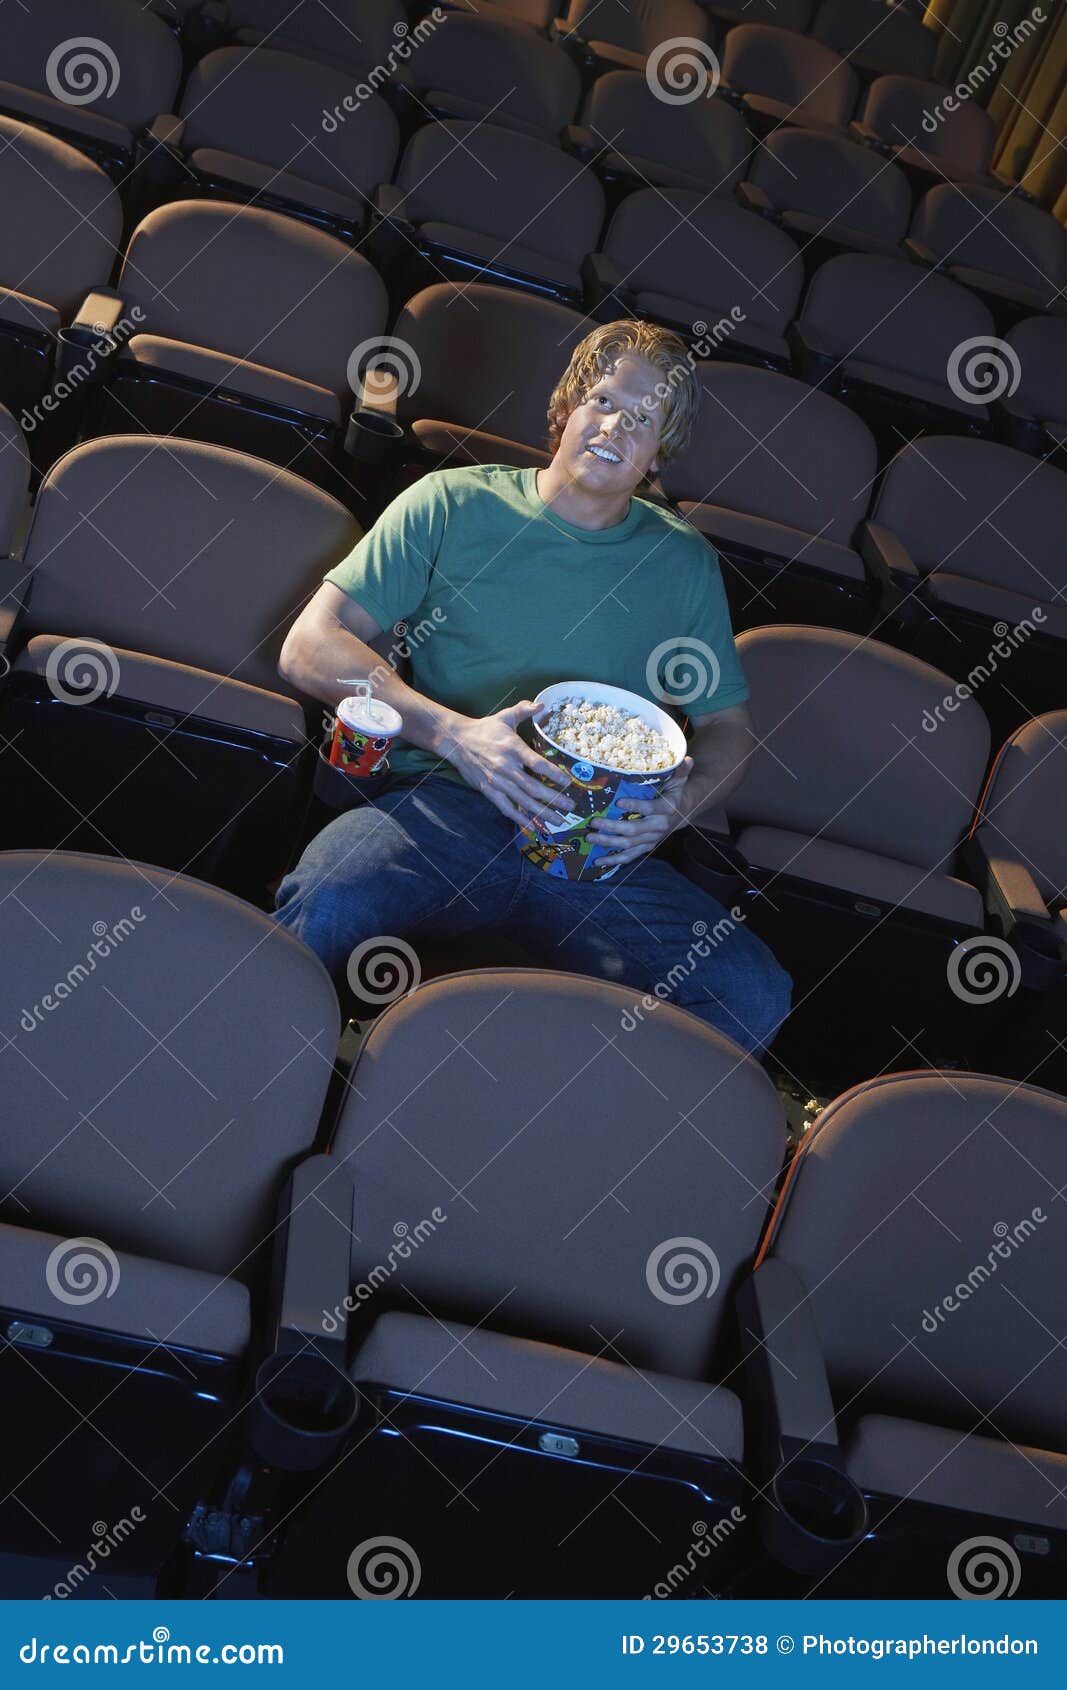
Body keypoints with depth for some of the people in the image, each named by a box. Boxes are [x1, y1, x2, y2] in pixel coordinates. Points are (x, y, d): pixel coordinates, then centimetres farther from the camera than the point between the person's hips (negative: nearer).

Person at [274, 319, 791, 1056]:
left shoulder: (682, 561, 18)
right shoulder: (452, 504, 10)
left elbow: (730, 729, 21)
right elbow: (310, 646, 2)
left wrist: (680, 804, -4)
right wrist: (455, 734, -13)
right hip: (441, 803, -2)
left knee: (755, 995, -22)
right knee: (320, 911, -36)